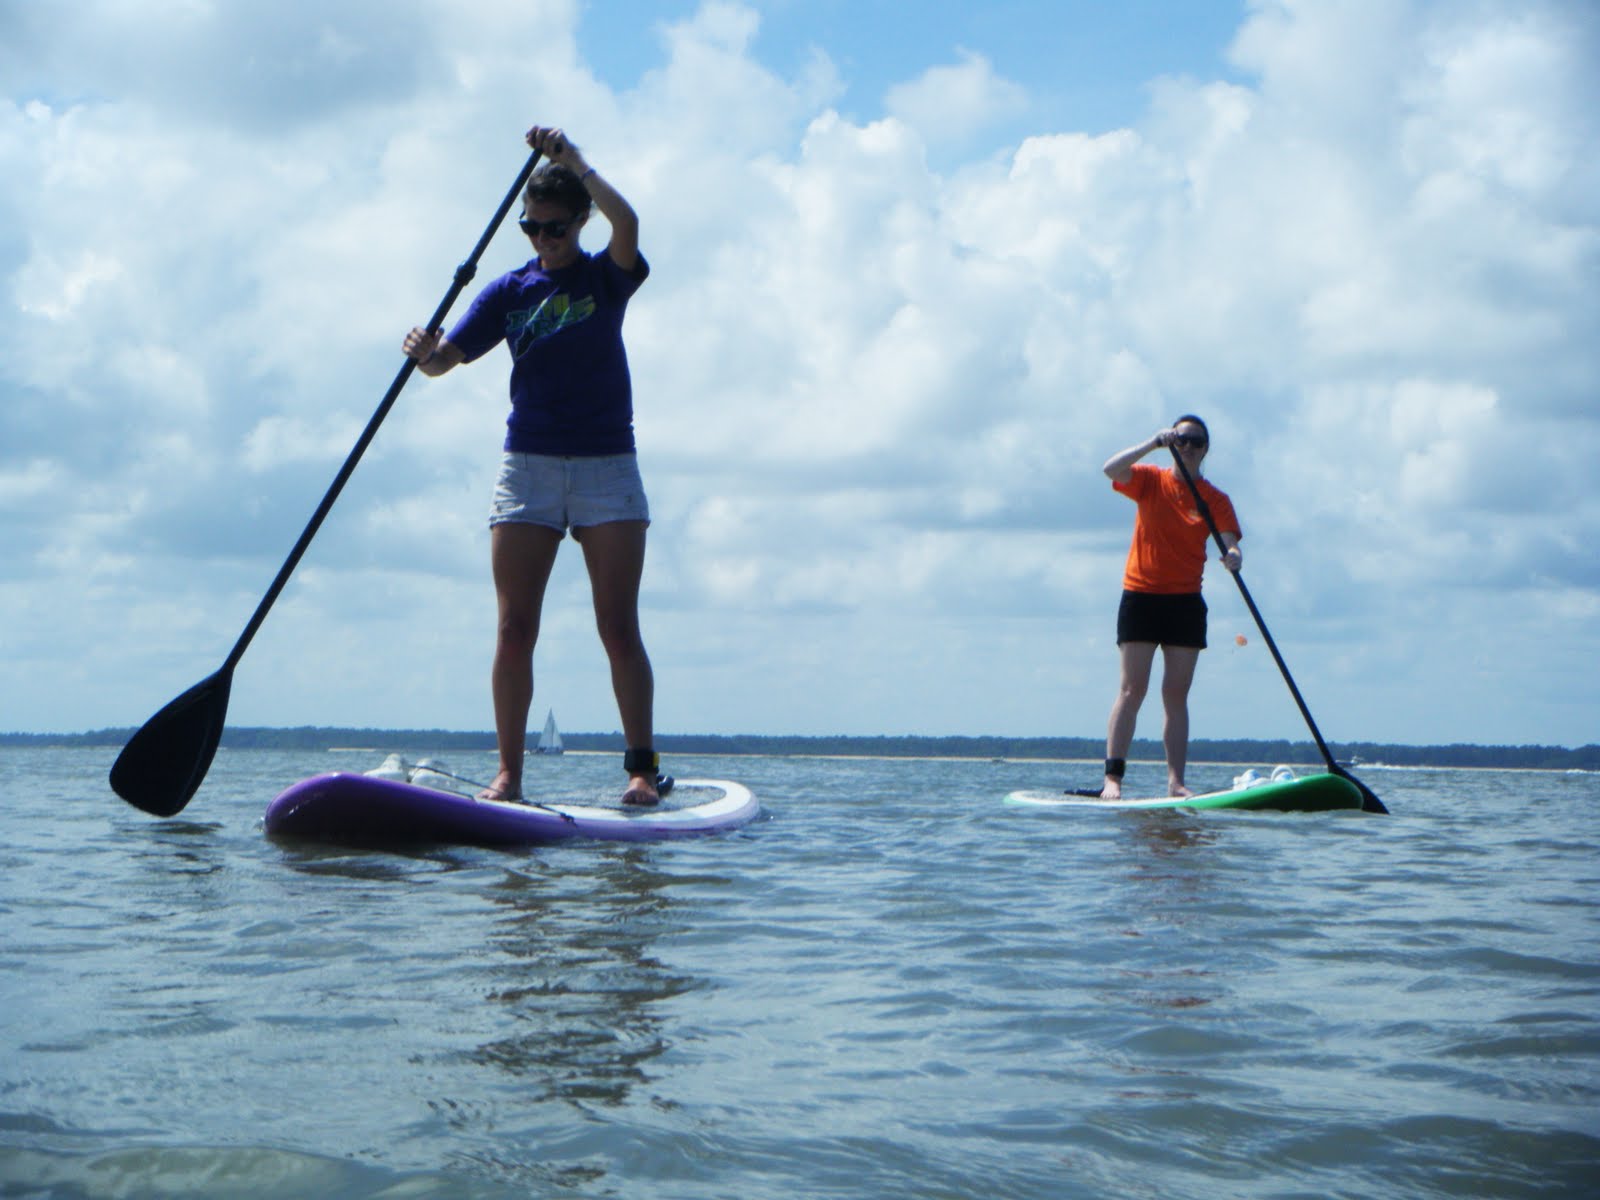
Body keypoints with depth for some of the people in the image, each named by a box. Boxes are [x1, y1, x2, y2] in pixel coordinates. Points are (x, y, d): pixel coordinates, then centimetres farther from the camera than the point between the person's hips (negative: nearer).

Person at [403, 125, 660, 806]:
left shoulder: (606, 278, 4)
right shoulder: (509, 291, 9)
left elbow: (627, 224, -18)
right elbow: (449, 356, 0)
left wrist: (574, 164, -24)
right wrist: (426, 354, -22)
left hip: (607, 467, -2)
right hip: (528, 465, 2)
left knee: (619, 629, -4)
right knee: (514, 629, -4)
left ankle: (642, 768, 1)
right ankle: (508, 773, 1)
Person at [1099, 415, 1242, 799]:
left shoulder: (1216, 500, 3)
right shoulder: (1150, 480, 1)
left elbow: (1229, 543, -10)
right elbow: (1111, 469, -18)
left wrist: (1232, 556, -33)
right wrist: (1153, 444, -26)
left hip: (1186, 603, 2)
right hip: (1141, 595, -2)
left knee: (1176, 695, 3)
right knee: (1133, 688, -7)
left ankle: (1176, 782, 3)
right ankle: (1112, 778, -9)